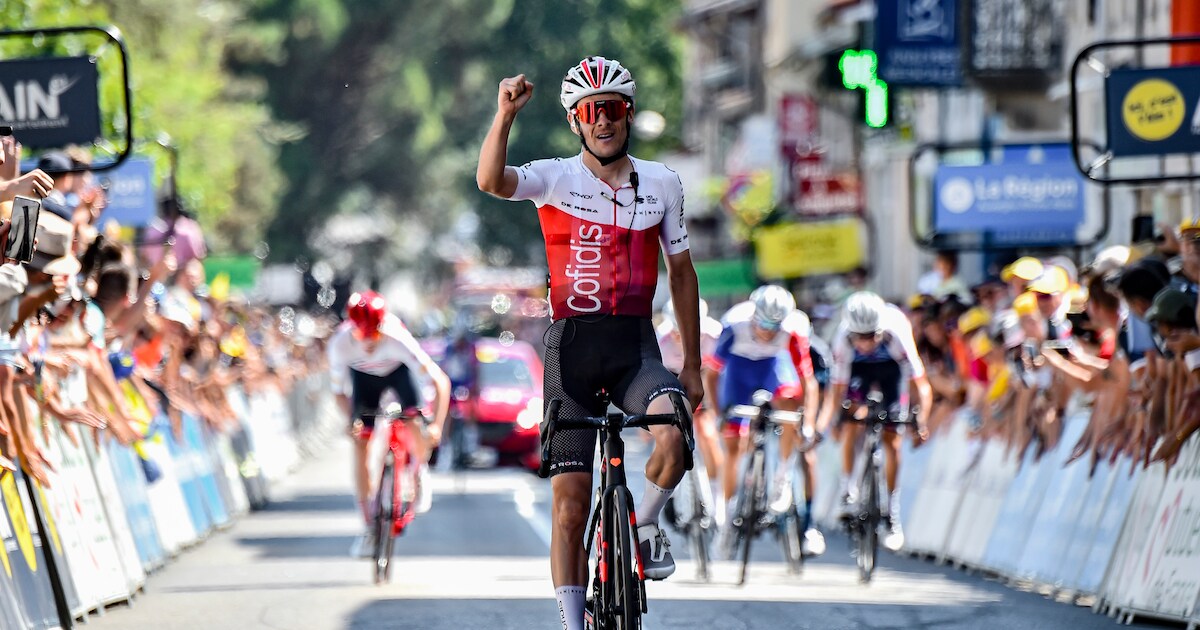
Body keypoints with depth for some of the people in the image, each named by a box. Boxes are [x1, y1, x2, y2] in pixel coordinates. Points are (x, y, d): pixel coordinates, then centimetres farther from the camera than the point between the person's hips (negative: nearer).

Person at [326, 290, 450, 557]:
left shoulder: (397, 339, -40)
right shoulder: (340, 343, -33)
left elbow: (440, 381, -39)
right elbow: (339, 388, -15)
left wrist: (436, 425, -45)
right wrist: (352, 422, -25)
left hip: (397, 372, -2)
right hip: (363, 376, 2)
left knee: (417, 431, -23)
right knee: (360, 445, -8)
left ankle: (419, 473, 14)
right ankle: (368, 527, 1)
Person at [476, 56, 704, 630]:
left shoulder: (661, 183, 6)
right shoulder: (555, 178, -1)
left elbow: (681, 272, 15)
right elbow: (490, 181, -22)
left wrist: (692, 363, 14)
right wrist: (506, 114, -37)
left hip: (636, 349, 1)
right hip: (571, 348, -1)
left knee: (675, 435, -29)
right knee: (570, 497, -2)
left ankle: (645, 522, 1)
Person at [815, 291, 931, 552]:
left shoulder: (896, 332, -40)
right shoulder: (844, 338, -35)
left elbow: (921, 384, -38)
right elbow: (837, 388, -30)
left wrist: (921, 421, -48)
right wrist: (822, 424, -39)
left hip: (890, 367, -1)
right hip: (859, 368, 1)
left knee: (892, 439, -6)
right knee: (851, 421, -21)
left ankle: (893, 512, 2)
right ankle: (847, 490, -7)